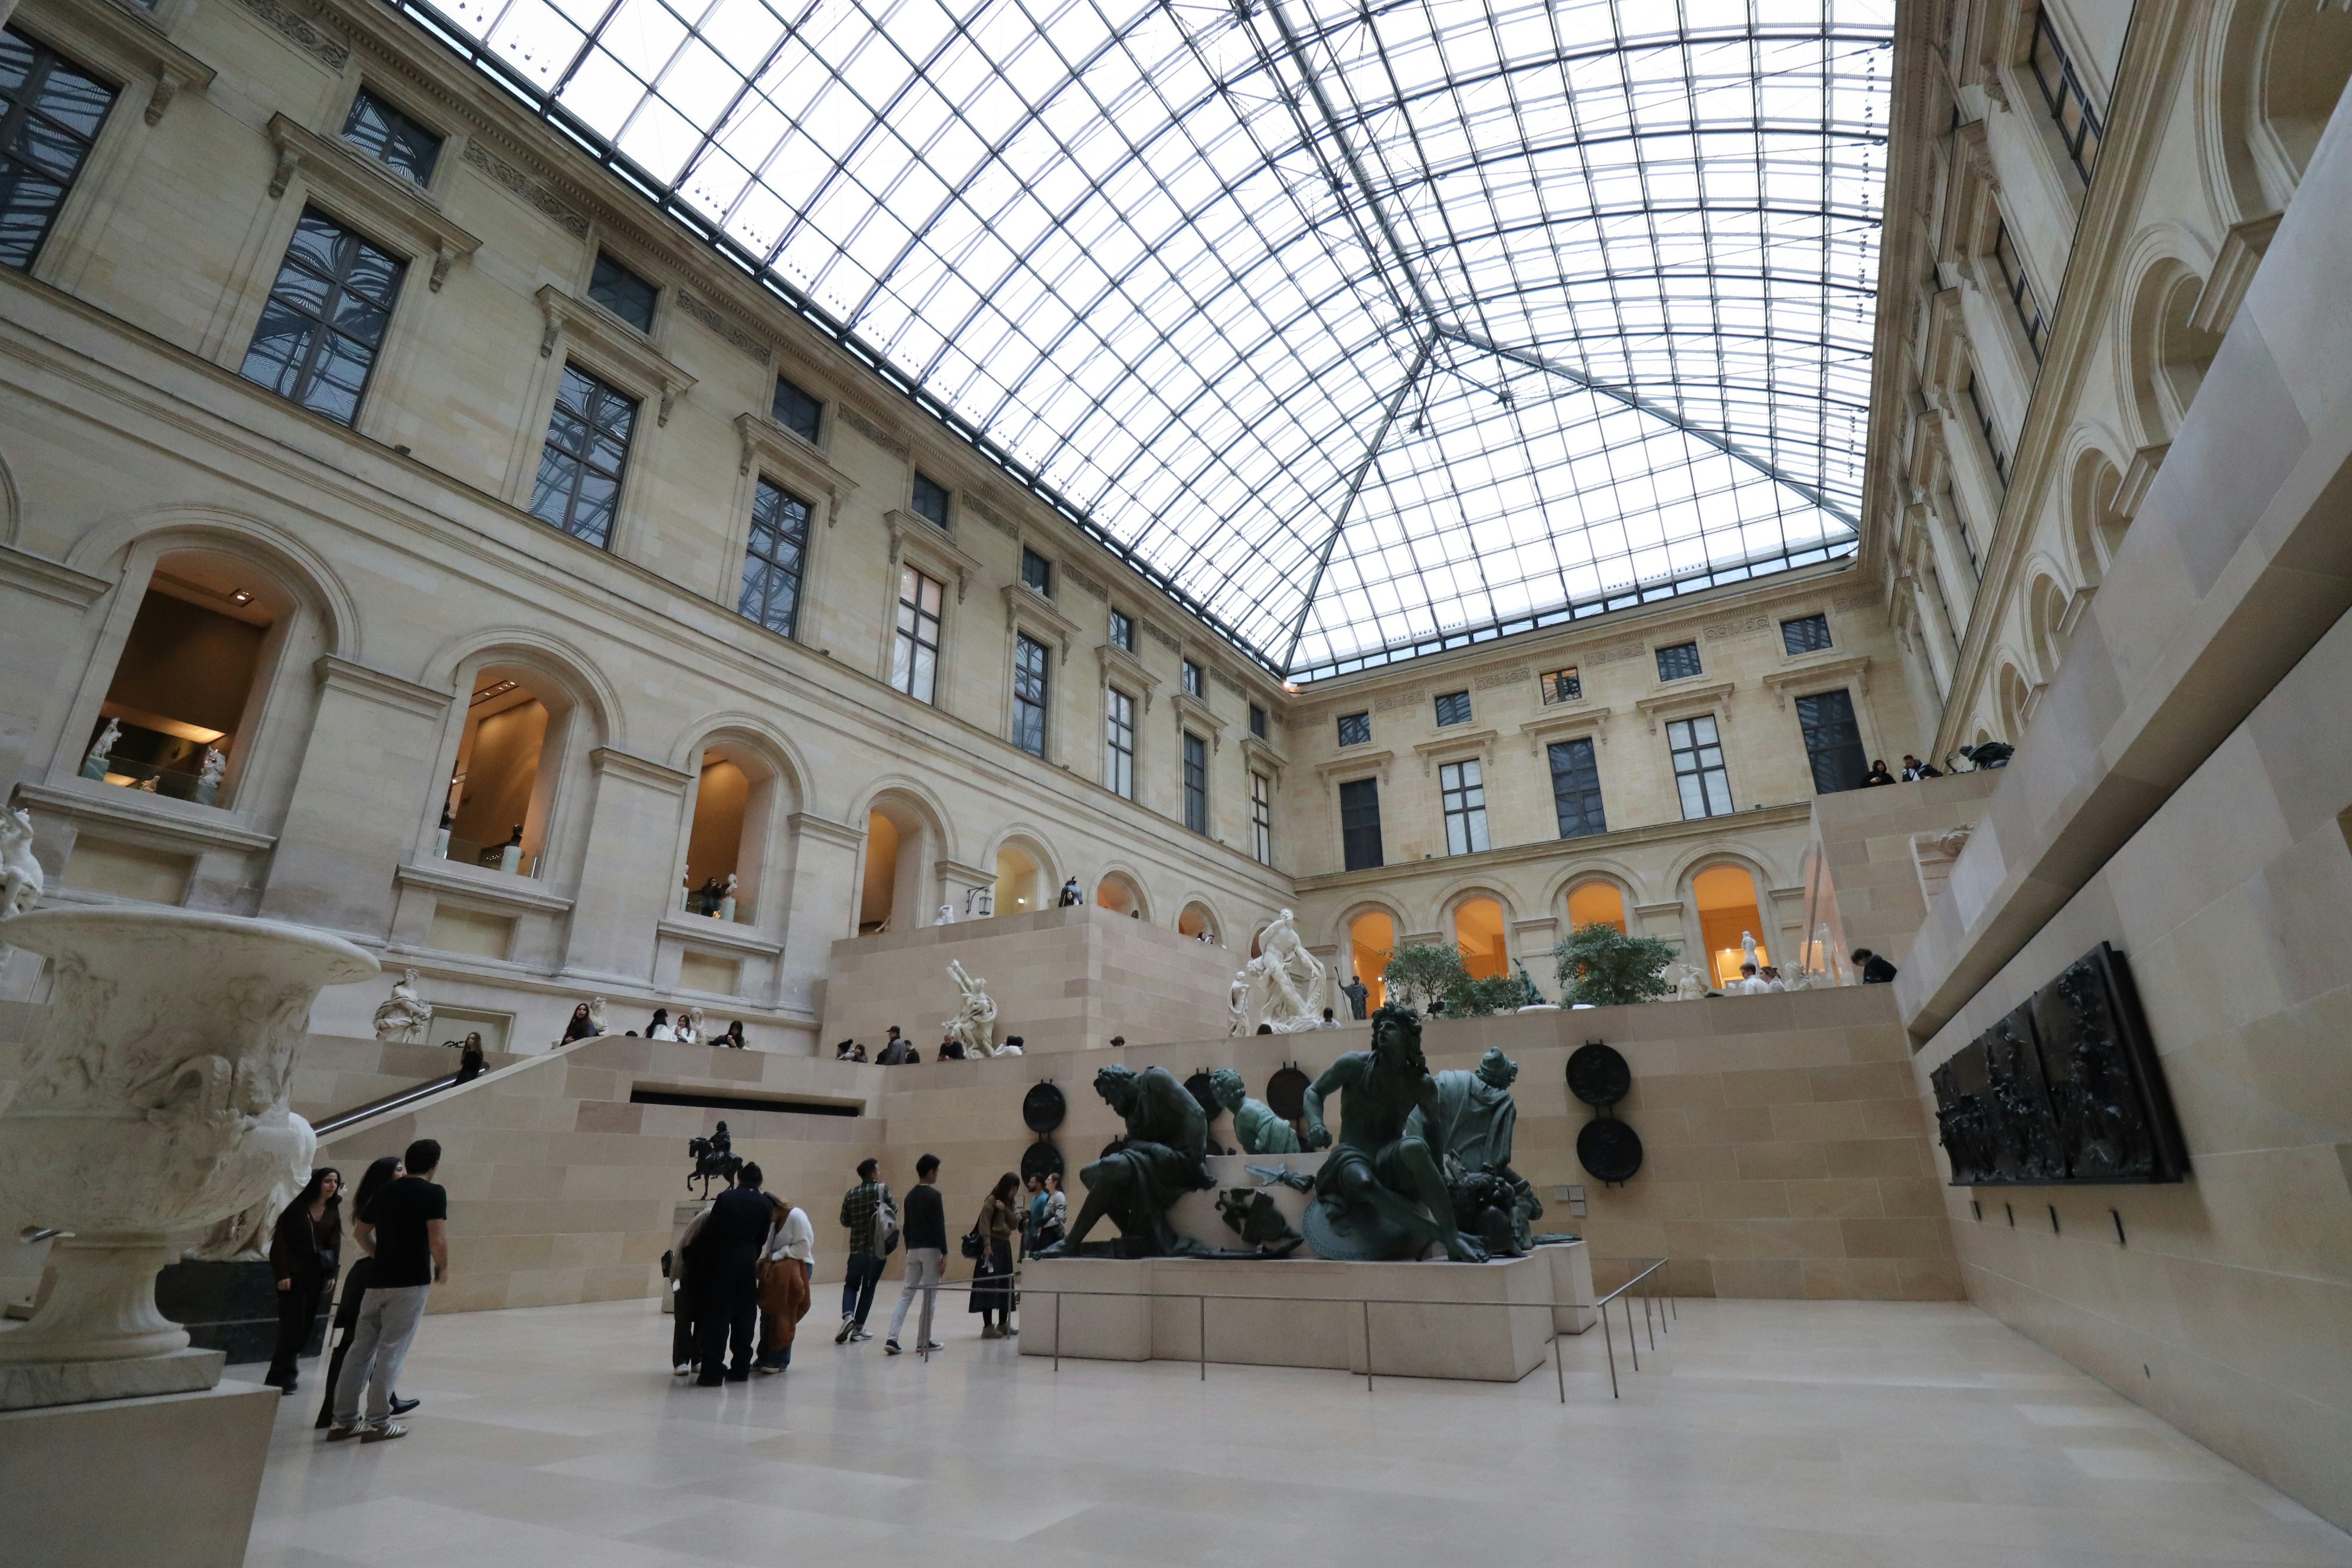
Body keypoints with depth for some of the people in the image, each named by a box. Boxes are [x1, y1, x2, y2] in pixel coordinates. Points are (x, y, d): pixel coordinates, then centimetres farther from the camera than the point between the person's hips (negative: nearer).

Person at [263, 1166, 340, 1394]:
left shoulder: (333, 1211, 5)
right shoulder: (297, 1207, -10)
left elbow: (335, 1243, 8)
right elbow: (281, 1240, -8)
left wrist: (332, 1273, 2)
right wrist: (282, 1274, -12)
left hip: (317, 1275, 5)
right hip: (293, 1275, -5)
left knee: (306, 1327, 6)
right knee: (292, 1327, -7)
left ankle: (282, 1374, 18)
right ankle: (281, 1378, 1)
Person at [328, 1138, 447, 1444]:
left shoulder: (386, 1191, 10)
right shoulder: (434, 1193, -11)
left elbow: (360, 1232, 20)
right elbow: (438, 1240, -18)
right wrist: (442, 1268, 1)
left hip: (377, 1280, 6)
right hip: (411, 1283, -6)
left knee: (361, 1348, 14)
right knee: (391, 1351, 0)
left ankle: (343, 1420, 19)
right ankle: (378, 1423, 5)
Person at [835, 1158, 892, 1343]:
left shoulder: (850, 1194, 3)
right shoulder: (882, 1189, -8)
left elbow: (845, 1222, 9)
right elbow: (893, 1209, -5)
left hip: (857, 1247, 3)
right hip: (877, 1248, -3)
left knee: (851, 1285, 16)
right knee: (868, 1288, 9)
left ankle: (848, 1316, -8)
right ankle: (858, 1328, 10)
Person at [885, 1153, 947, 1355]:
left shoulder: (910, 1196, 10)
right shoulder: (934, 1195, -13)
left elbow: (907, 1227, 16)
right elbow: (939, 1227, -16)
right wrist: (945, 1254, -13)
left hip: (913, 1250, 7)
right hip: (930, 1250, -7)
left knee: (906, 1293, 7)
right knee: (930, 1296, 4)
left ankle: (892, 1339, -4)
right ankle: (924, 1341, 11)